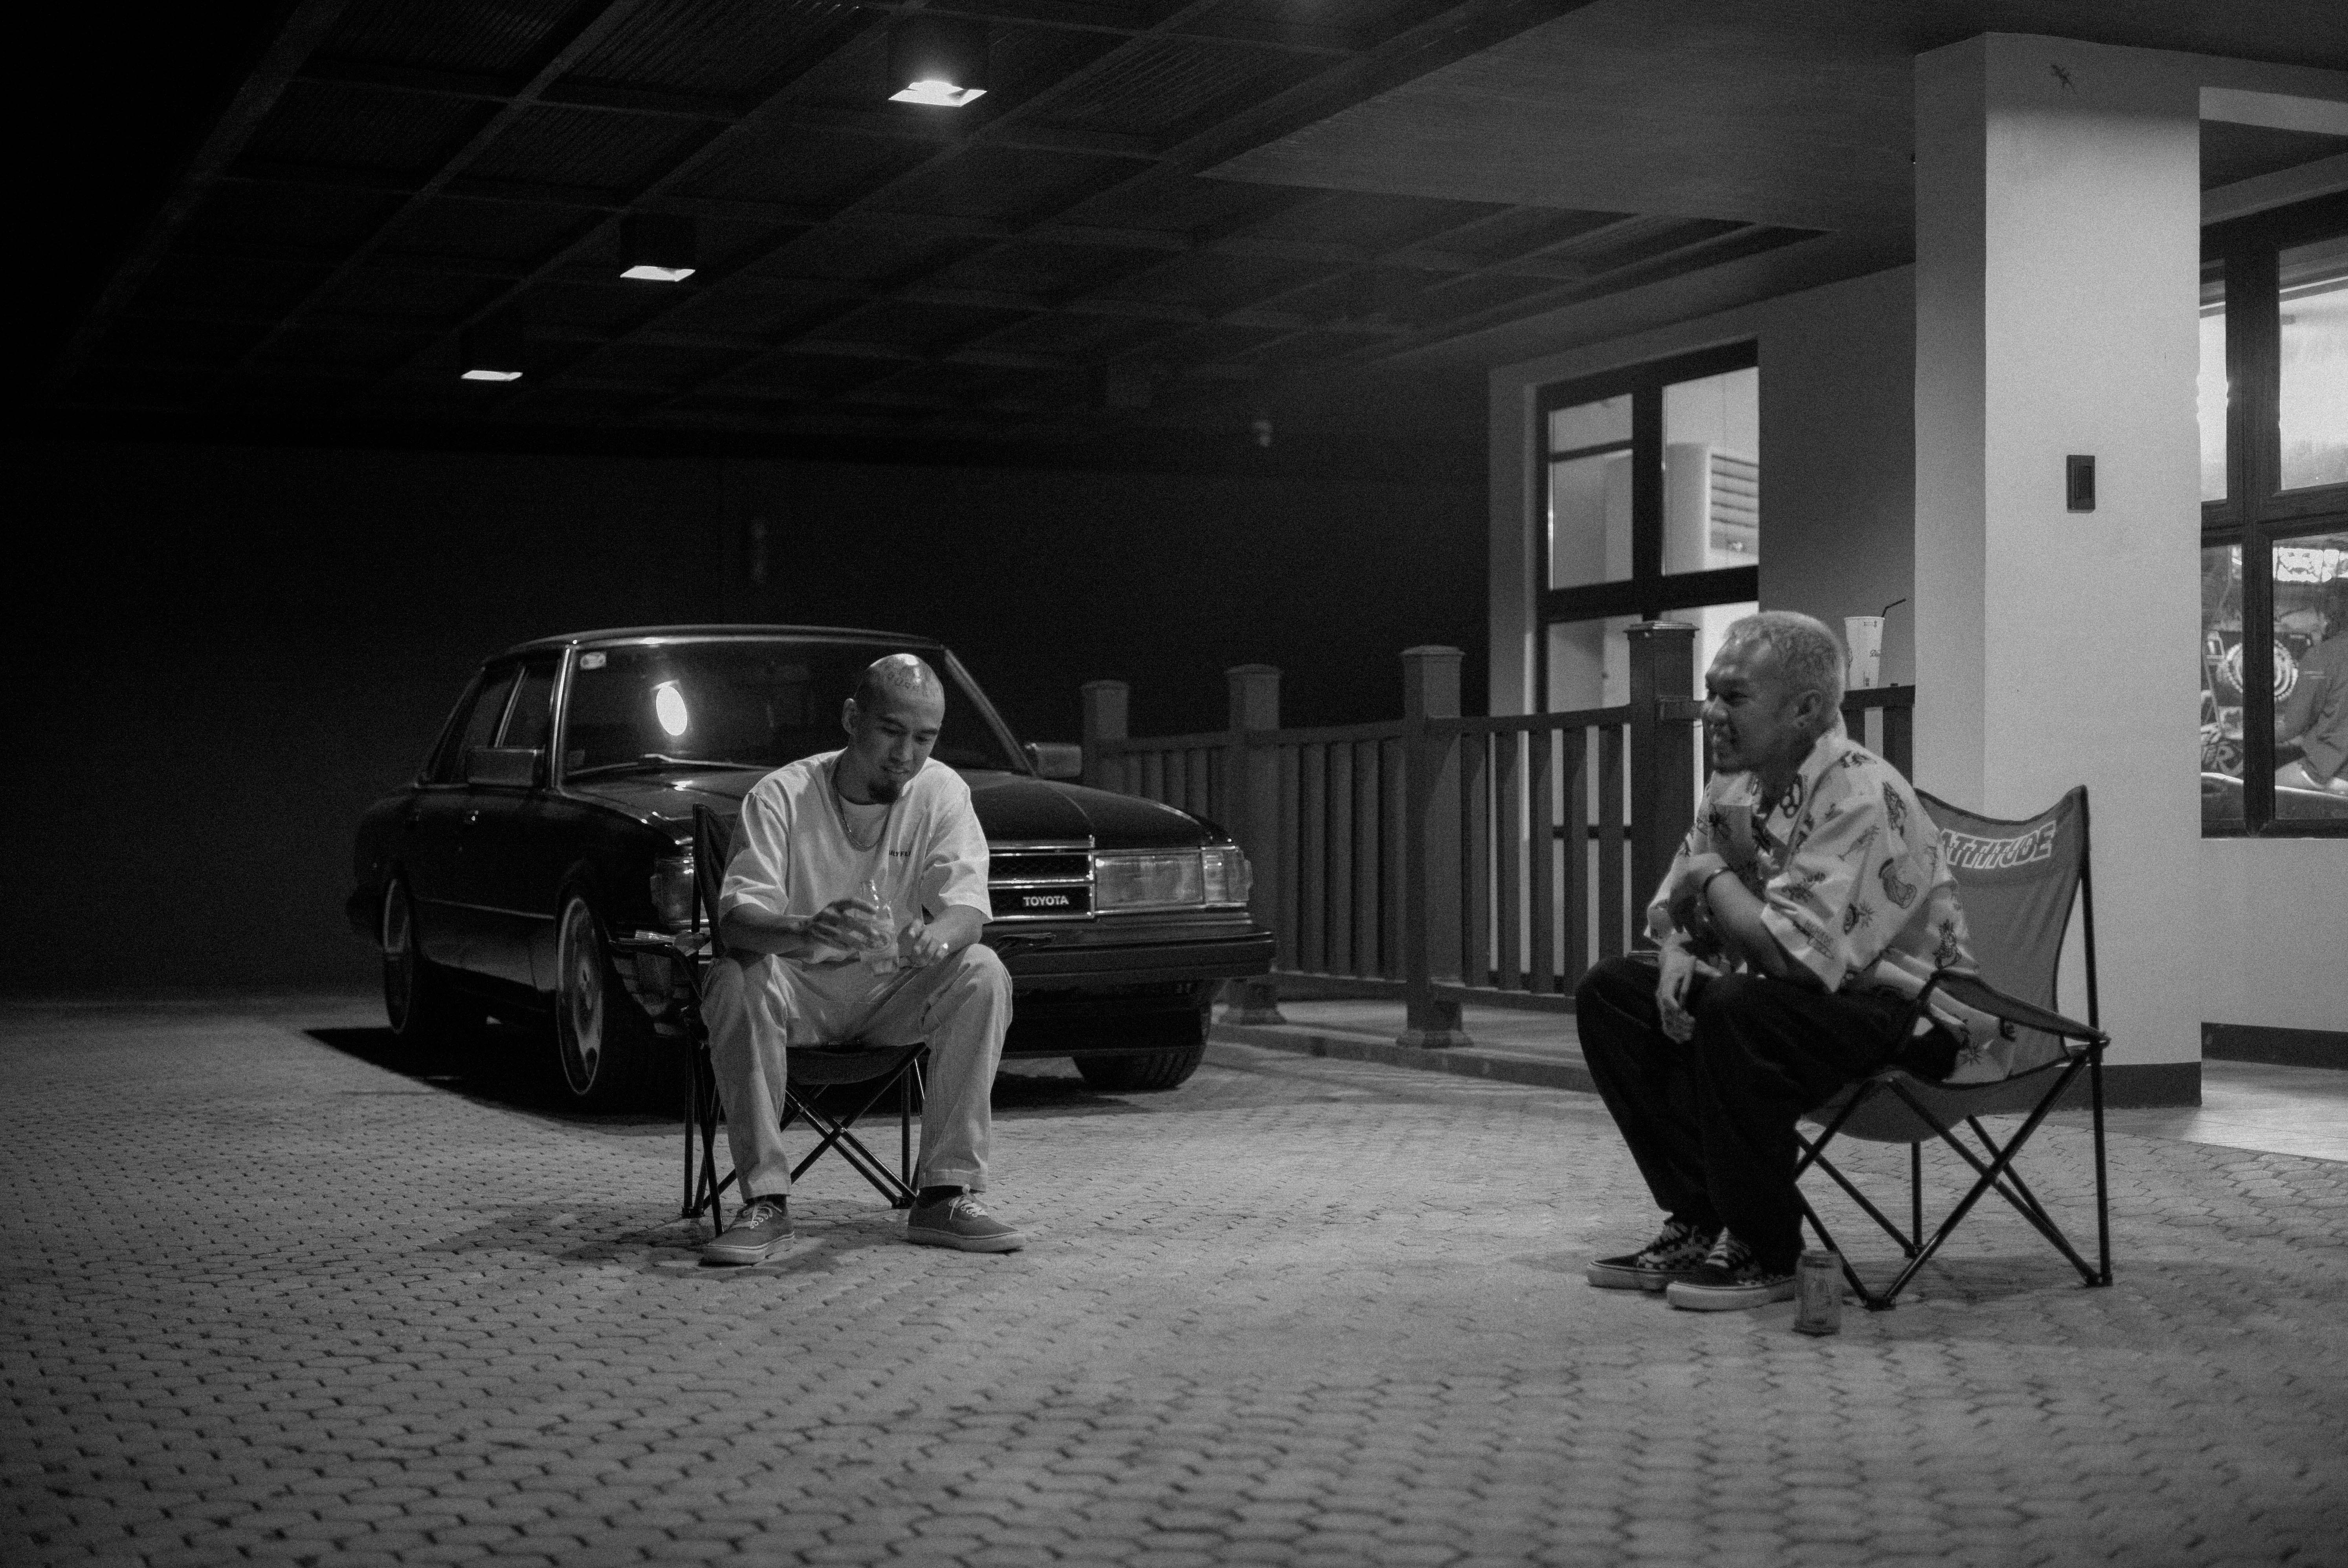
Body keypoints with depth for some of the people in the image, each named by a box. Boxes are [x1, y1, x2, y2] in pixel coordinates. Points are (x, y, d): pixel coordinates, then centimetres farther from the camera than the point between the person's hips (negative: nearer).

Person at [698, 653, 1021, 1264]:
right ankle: (765, 1202, -27)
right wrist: (807, 932, -48)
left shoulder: (942, 791, -4)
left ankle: (947, 1196, -22)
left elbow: (967, 906, -15)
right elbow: (735, 917, -24)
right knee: (736, 980, -34)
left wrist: (936, 936, -42)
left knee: (982, 974, -26)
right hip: (800, 985, -2)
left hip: (894, 987, 2)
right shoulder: (782, 795, -13)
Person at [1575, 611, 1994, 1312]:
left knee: (1736, 1012, -35)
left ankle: (1761, 1253, -18)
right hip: (1790, 993, 9)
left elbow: (1797, 955, -34)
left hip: (1912, 1017, -9)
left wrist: (1715, 876, -18)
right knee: (1610, 992, 1)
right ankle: (1699, 1223, 2)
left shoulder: (1862, 797, -25)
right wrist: (1678, 950, -10)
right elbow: (1675, 905, 14)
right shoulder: (1735, 786, 2)